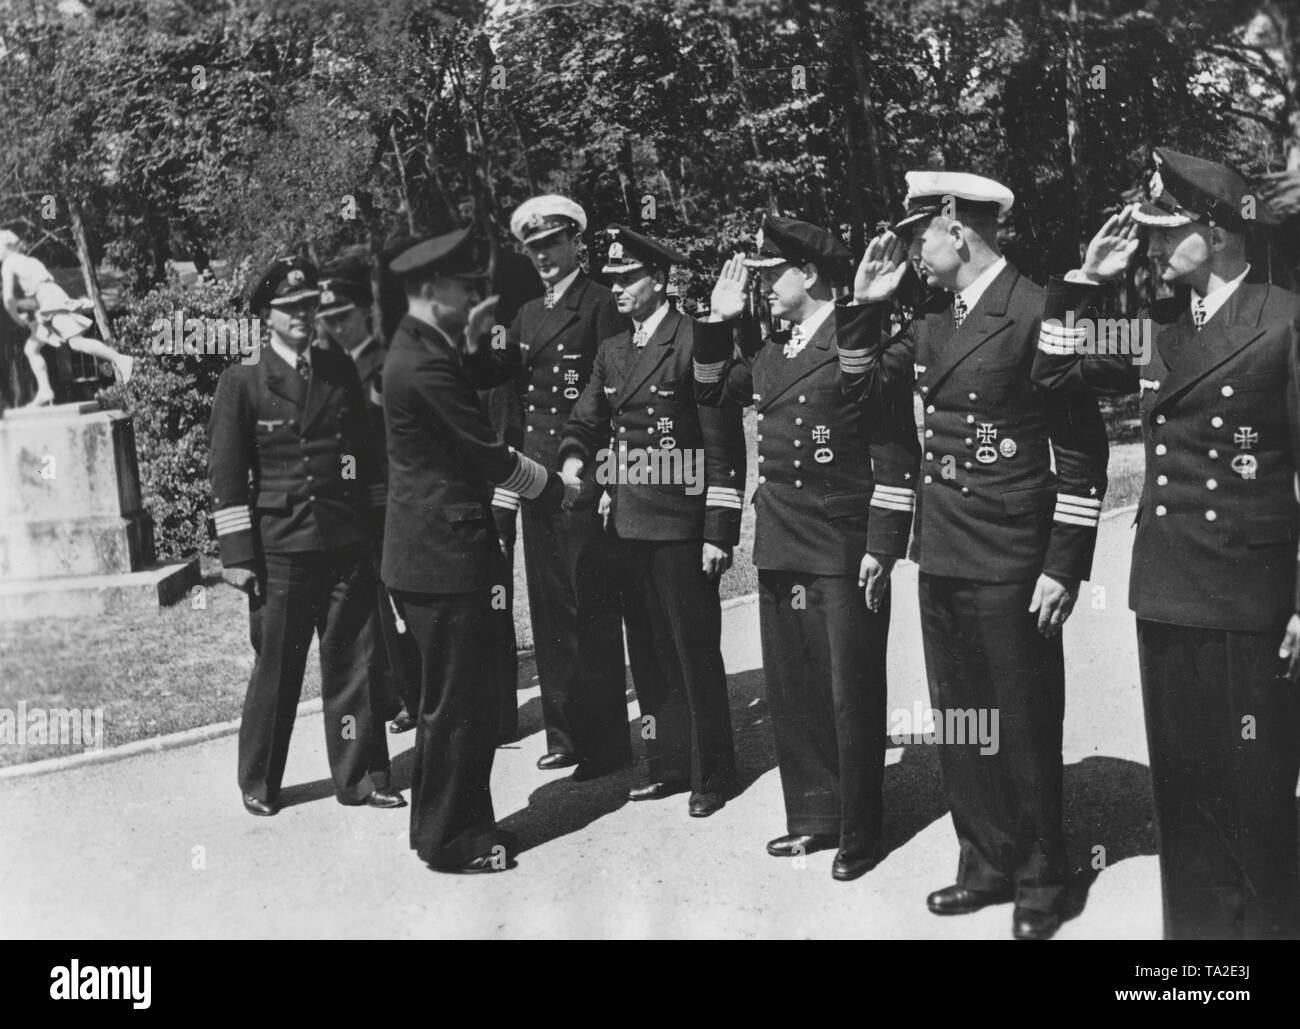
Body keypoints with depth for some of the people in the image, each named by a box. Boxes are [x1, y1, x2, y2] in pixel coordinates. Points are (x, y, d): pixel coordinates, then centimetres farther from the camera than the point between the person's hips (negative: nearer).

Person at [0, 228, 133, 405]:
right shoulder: (26, 260, 24)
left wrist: (19, 320, 0)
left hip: (52, 302, -10)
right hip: (46, 310, 10)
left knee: (77, 342, -20)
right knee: (30, 349, 9)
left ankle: (120, 359, -24)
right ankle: (44, 391, 2)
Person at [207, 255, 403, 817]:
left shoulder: (341, 370, 10)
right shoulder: (241, 382, 0)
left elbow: (367, 449, 13)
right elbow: (227, 475, -1)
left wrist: (377, 528, 10)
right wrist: (236, 554, -6)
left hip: (349, 543, 3)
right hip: (279, 548, -3)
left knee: (355, 663, 6)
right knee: (275, 667, 5)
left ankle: (360, 776, 18)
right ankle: (258, 784, 22)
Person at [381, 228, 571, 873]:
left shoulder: (423, 349, 12)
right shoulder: (423, 365, -21)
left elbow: (471, 423, 15)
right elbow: (487, 453, -17)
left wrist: (471, 343, 9)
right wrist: (557, 488, -3)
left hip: (432, 548, 11)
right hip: (441, 555, -11)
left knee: (450, 697, 19)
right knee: (457, 701, 0)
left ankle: (442, 824, 32)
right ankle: (450, 841, 13)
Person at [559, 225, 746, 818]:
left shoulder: (695, 343, -9)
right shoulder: (611, 351, 14)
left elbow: (724, 443, -11)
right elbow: (585, 420, 18)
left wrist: (719, 532, -14)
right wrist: (574, 457, -7)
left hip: (679, 527, -7)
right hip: (627, 524, 7)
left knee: (695, 652, 2)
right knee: (649, 653, 13)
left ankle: (710, 774, 14)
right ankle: (668, 764, 25)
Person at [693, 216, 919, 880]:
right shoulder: (771, 352, 12)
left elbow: (896, 452, -11)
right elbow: (712, 389, 23)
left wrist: (883, 545, -14)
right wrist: (719, 321, 9)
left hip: (845, 553, -7)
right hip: (779, 550, 7)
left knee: (850, 694, 2)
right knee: (791, 692, 13)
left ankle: (858, 834, 15)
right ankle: (813, 817, 27)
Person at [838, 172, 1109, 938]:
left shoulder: (1037, 312, -14)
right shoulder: (931, 316, 8)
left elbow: (1083, 450, -12)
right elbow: (864, 384, 18)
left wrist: (1065, 568, -13)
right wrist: (867, 306, 2)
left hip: (1010, 568, -7)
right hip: (942, 558, 7)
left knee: (1023, 728, 5)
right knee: (958, 724, 14)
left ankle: (1041, 883, 22)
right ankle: (988, 864, 30)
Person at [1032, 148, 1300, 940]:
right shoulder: (1157, 326, 9)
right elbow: (1054, 371, 16)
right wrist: (1087, 281, 4)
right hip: (1165, 593, 5)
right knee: (1181, 786, 14)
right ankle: (1194, 922, 27)